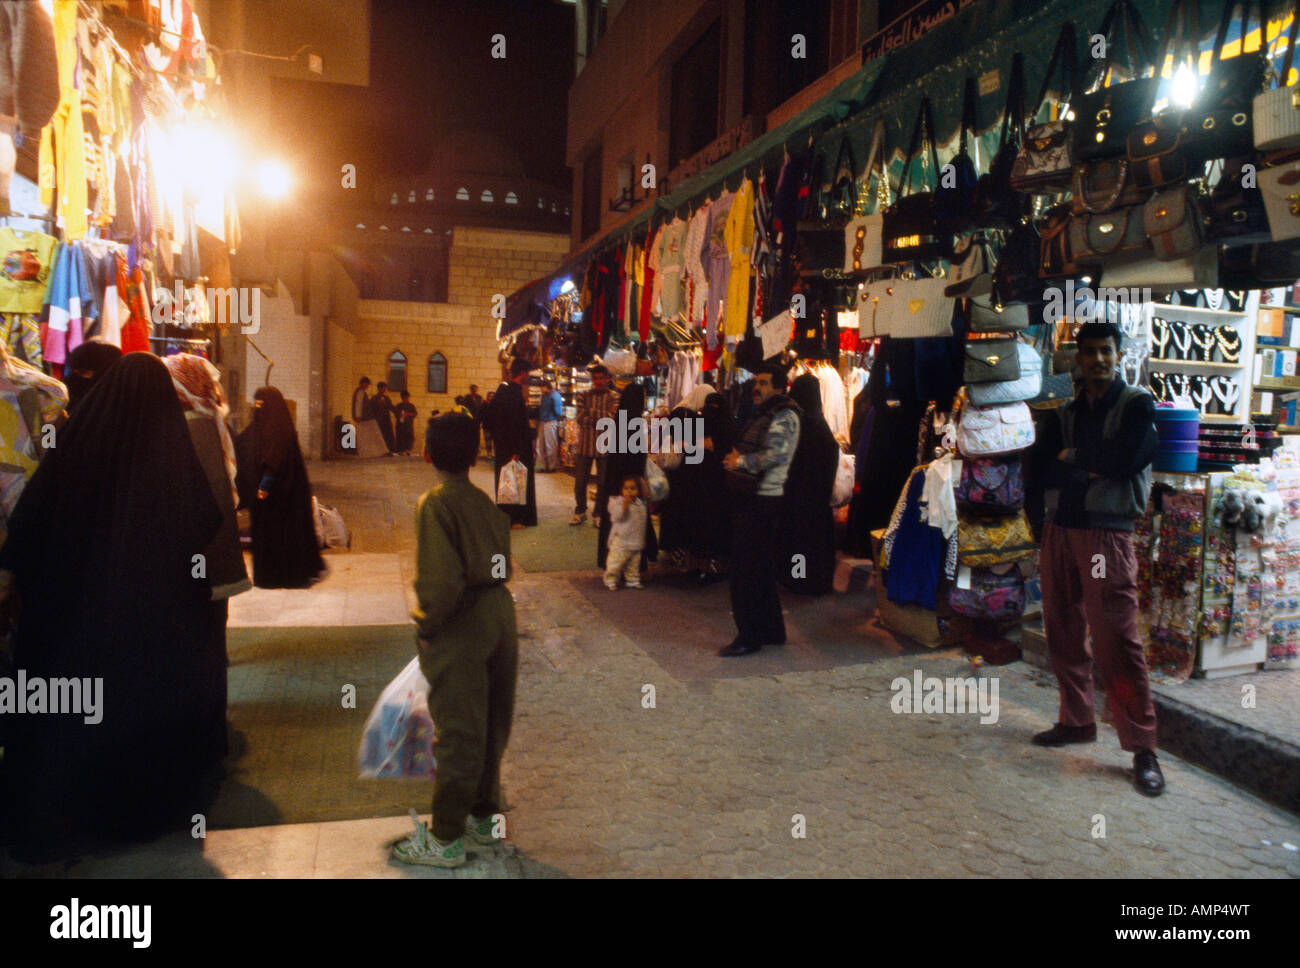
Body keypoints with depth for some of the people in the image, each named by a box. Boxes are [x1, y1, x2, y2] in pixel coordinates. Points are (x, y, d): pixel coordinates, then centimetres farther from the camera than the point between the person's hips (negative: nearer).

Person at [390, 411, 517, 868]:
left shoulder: (435, 504, -13)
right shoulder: (487, 502, 6)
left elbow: (441, 579, -24)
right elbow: (503, 562, 5)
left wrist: (425, 624, -10)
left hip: (460, 626, -7)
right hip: (500, 615, 7)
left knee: (457, 732, 3)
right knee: (490, 724, 18)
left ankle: (446, 838, 17)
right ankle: (483, 816, 34)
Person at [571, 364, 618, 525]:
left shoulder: (614, 398, 2)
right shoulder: (583, 396, 7)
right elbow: (581, 418, -6)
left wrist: (592, 412, -13)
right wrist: (602, 417, -13)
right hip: (584, 444, 2)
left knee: (603, 482, 4)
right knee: (580, 481, 7)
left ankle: (599, 514, 18)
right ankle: (580, 511, 23)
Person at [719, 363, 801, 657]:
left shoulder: (784, 415, -10)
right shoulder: (764, 414, 20)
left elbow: (775, 453, -25)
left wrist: (741, 462, -15)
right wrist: (736, 458, 4)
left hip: (762, 500, -10)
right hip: (753, 497, 10)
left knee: (746, 569, -7)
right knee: (761, 568, 16)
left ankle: (750, 637, 1)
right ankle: (772, 630, 26)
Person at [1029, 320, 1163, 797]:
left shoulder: (1137, 404, 1)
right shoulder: (1066, 412, 15)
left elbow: (1124, 460, -15)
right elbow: (1041, 467, 4)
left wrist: (1071, 456, -3)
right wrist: (1091, 466, -9)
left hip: (1106, 532, -5)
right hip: (1058, 529, 6)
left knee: (1116, 640, -9)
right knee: (1063, 632, 10)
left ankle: (1142, 747, -1)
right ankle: (1076, 721, 24)